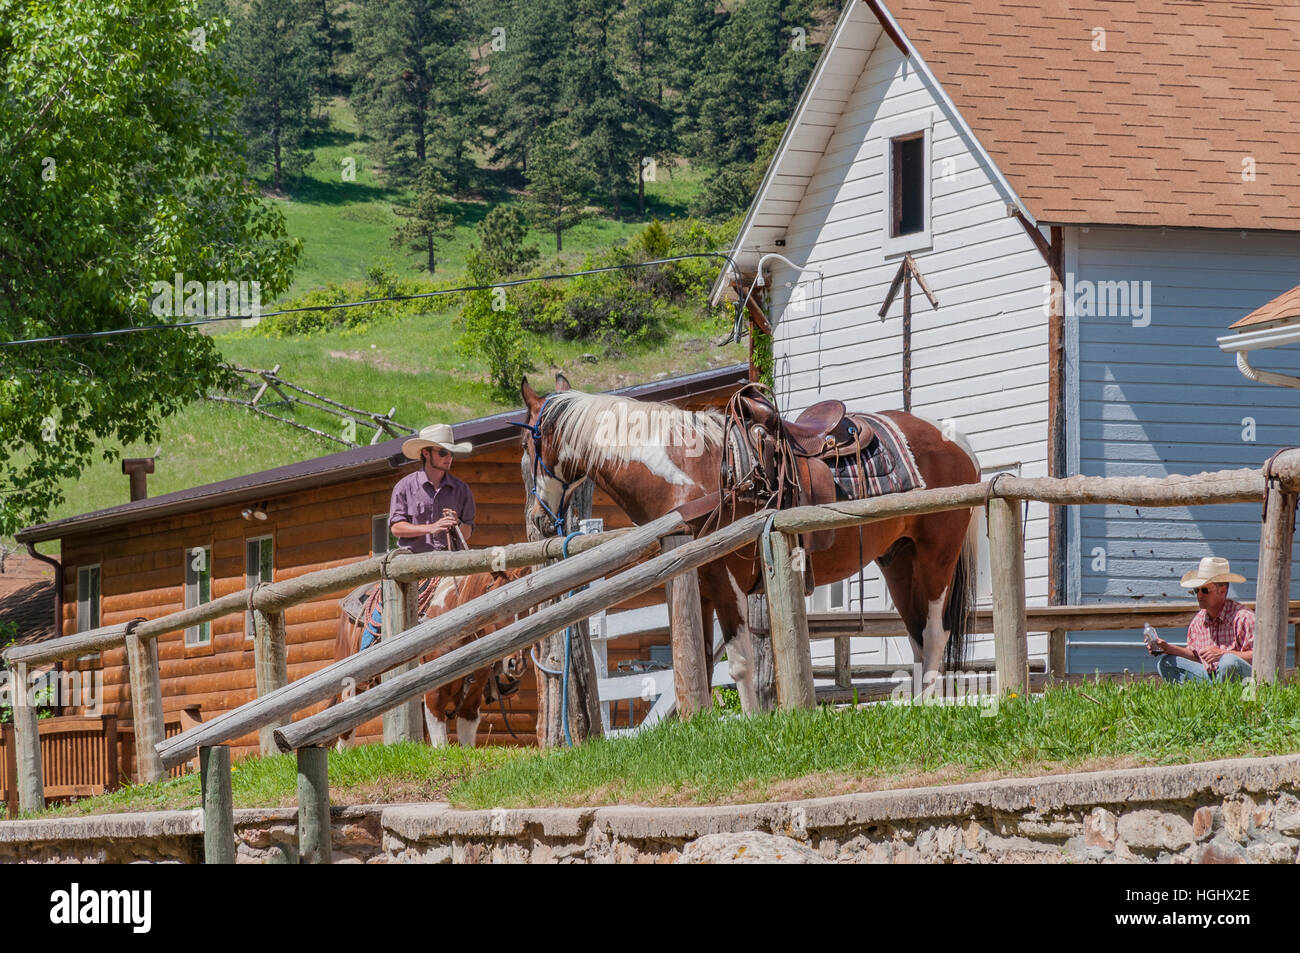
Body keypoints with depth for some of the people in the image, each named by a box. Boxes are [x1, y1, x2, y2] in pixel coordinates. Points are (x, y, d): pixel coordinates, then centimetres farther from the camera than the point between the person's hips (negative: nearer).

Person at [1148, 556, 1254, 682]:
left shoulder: (1243, 617, -16)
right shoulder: (1199, 621, 9)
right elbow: (1195, 655, 23)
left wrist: (1222, 654, -26)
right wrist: (1168, 648, 9)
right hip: (1209, 676, 7)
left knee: (1228, 662, -40)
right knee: (1164, 662, 1)